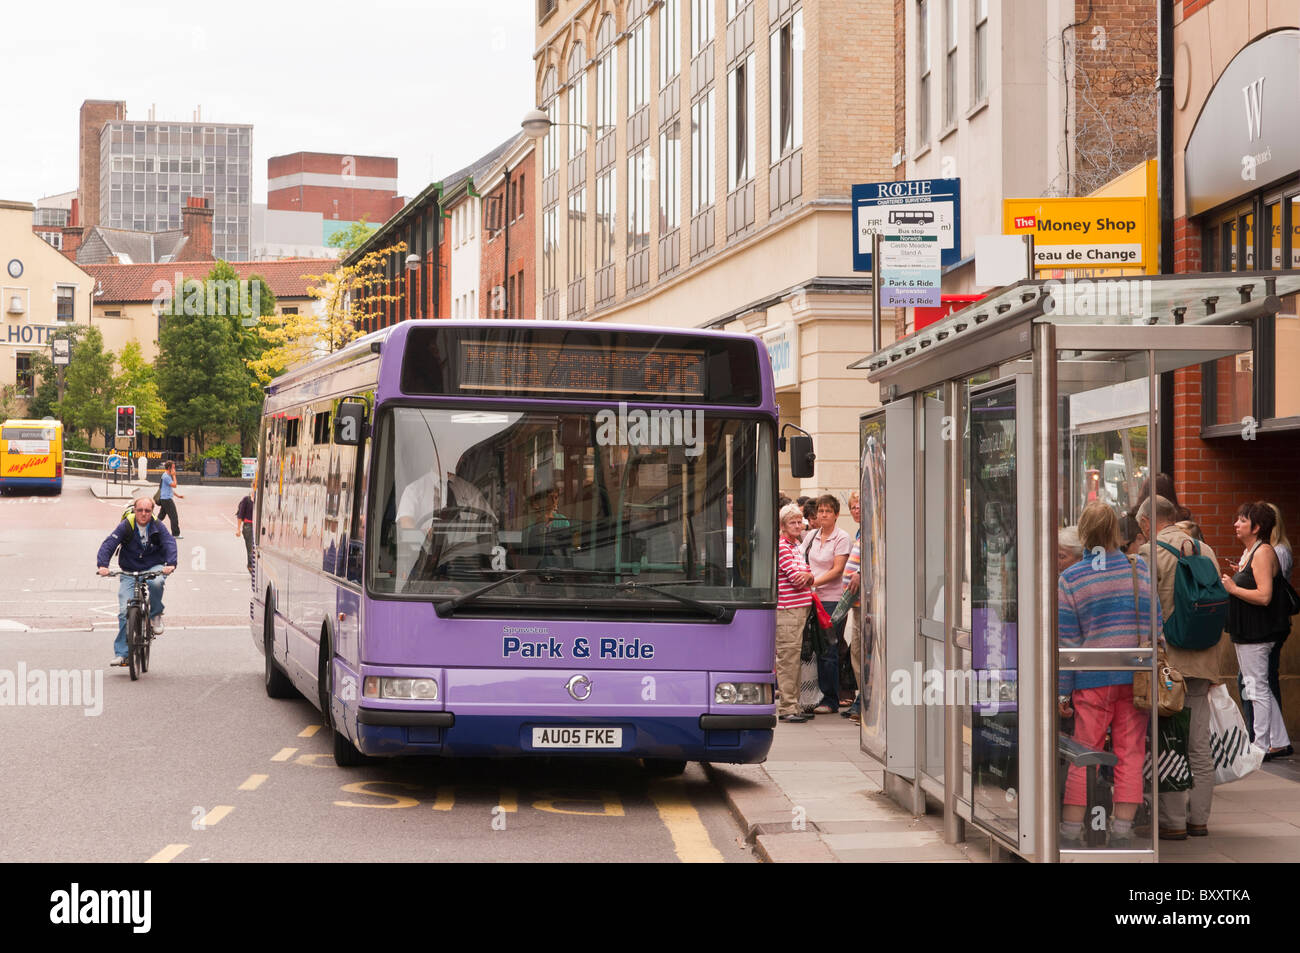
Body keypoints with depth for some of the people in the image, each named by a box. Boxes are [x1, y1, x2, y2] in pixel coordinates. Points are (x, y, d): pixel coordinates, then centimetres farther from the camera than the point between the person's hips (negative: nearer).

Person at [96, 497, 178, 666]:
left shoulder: (157, 526, -4)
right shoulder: (126, 526, -8)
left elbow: (169, 543, -15)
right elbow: (109, 544, -16)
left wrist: (171, 563, -35)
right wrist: (102, 565, -33)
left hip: (153, 569, 0)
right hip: (129, 572, 0)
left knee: (156, 583, -37)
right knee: (124, 611, -11)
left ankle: (156, 614, -8)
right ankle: (121, 653, -4)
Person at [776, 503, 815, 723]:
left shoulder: (795, 546, 19)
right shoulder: (781, 546, -9)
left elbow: (804, 578, 17)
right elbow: (794, 577, -16)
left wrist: (807, 576, -6)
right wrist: (806, 577, 5)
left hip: (800, 607, 9)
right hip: (787, 609, -9)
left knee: (794, 659, 12)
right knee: (787, 658, -7)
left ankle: (792, 706, 17)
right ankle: (788, 707, -5)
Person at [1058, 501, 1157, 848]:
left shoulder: (1069, 579, -3)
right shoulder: (1139, 570, 4)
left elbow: (1067, 640, -3)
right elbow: (1157, 626, 7)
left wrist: (1062, 690, 1)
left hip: (1092, 679, -1)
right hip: (1136, 677, 1)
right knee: (1130, 755, 5)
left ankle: (1070, 834, 8)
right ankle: (1121, 834, 5)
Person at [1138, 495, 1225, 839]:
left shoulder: (1150, 554, -8)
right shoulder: (1206, 551, 11)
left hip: (1167, 661, -6)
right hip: (1202, 662, 6)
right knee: (1199, 744, 10)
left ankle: (1173, 821, -2)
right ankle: (1198, 818, 14)